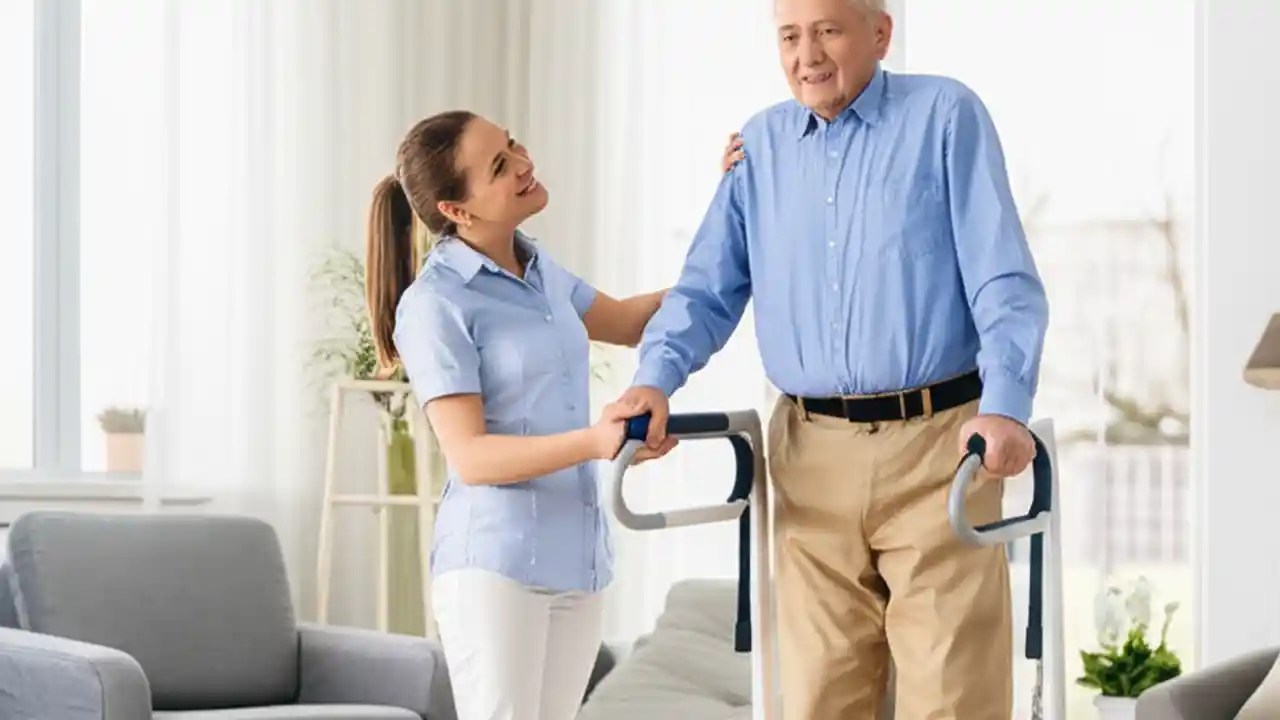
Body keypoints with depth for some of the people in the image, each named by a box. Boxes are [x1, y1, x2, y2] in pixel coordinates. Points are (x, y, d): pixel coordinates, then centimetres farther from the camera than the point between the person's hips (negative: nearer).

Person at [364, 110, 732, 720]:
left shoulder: (537, 272, 12)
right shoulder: (434, 303, -10)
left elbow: (629, 323, 27)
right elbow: (470, 457, -16)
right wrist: (594, 442, -29)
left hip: (575, 561, 7)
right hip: (494, 562, -7)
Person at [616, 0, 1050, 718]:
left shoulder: (946, 115, -1)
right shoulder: (759, 145, 12)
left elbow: (1005, 283, -7)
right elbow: (708, 290, 13)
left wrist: (1005, 406, -22)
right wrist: (656, 379, -6)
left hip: (936, 446, -4)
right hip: (813, 457, 4)